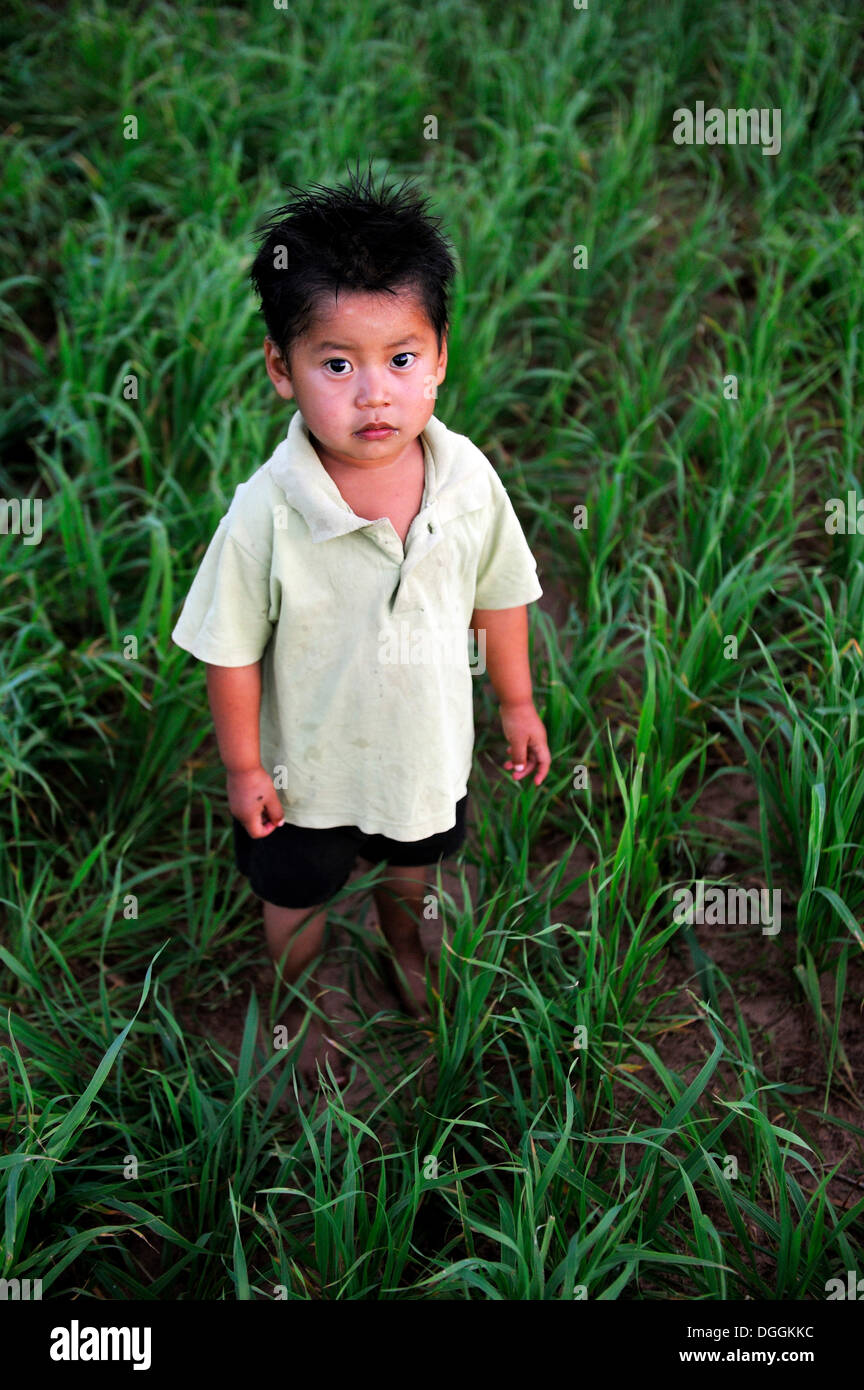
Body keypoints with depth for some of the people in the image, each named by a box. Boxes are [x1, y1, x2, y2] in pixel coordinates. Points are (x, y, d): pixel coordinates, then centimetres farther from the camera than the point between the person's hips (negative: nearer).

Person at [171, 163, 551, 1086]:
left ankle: (401, 943, 67)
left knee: (412, 864, 32)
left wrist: (517, 702, 7)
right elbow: (231, 649, -18)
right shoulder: (267, 513, -31)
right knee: (297, 899, 22)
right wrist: (243, 766, -10)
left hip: (428, 743, 4)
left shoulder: (468, 480, -20)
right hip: (309, 764, -3)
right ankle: (303, 1004, 55)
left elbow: (498, 595, -3)